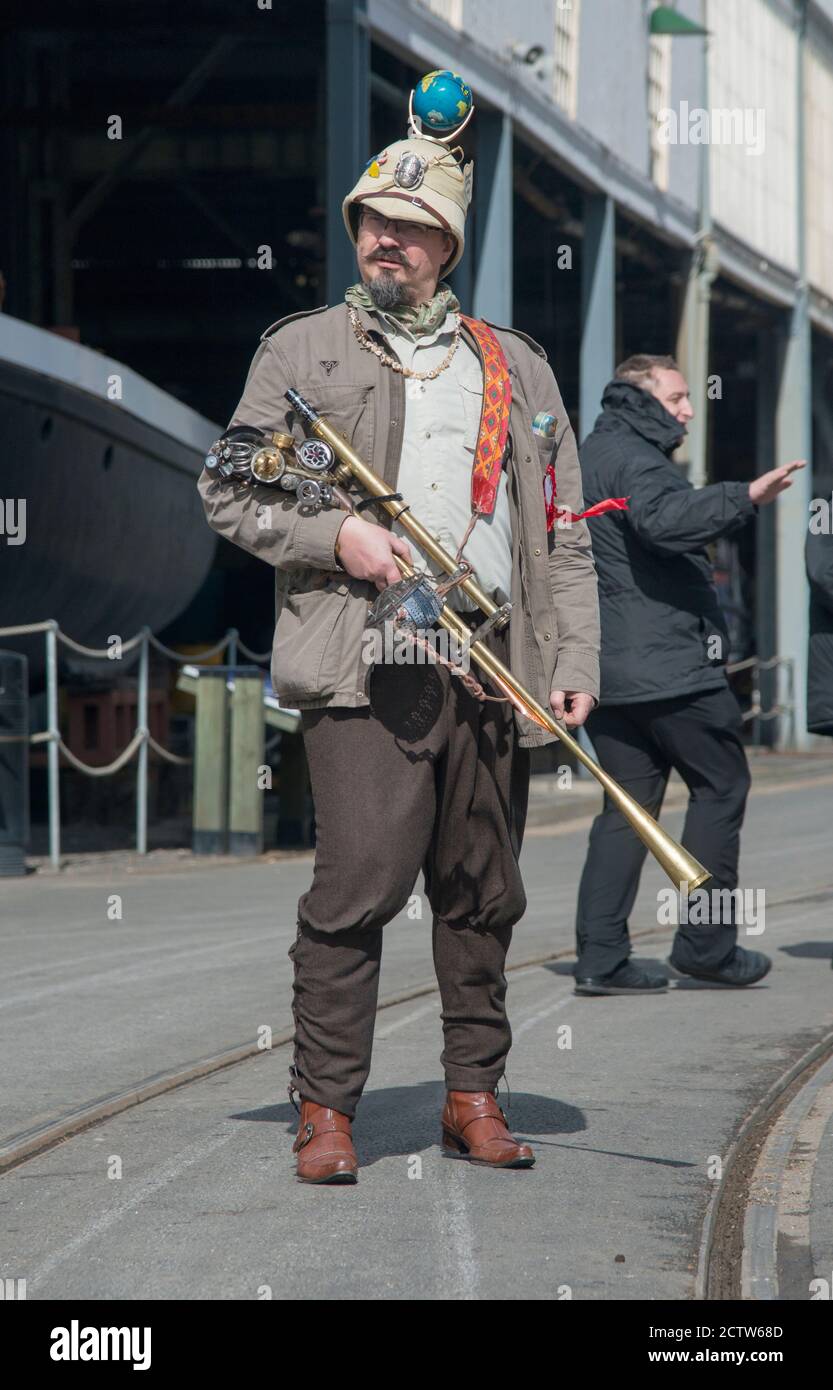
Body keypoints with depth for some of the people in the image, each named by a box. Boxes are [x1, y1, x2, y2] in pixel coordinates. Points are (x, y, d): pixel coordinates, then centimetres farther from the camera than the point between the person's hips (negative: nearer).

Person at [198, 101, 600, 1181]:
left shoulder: (516, 365, 18)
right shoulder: (300, 350, 11)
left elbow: (565, 533, 16)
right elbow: (227, 493, 9)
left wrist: (576, 661, 6)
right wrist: (334, 536, -7)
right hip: (363, 664, -3)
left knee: (483, 895, 6)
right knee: (360, 879, -11)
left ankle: (475, 1098, 18)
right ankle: (325, 1107, -3)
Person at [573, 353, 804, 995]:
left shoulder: (593, 455, 22)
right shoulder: (630, 456, -10)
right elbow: (664, 519, -31)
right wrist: (745, 496, -40)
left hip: (609, 670, 9)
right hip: (670, 665, -9)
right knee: (721, 785, 3)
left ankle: (600, 956, 2)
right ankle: (705, 942, 3)